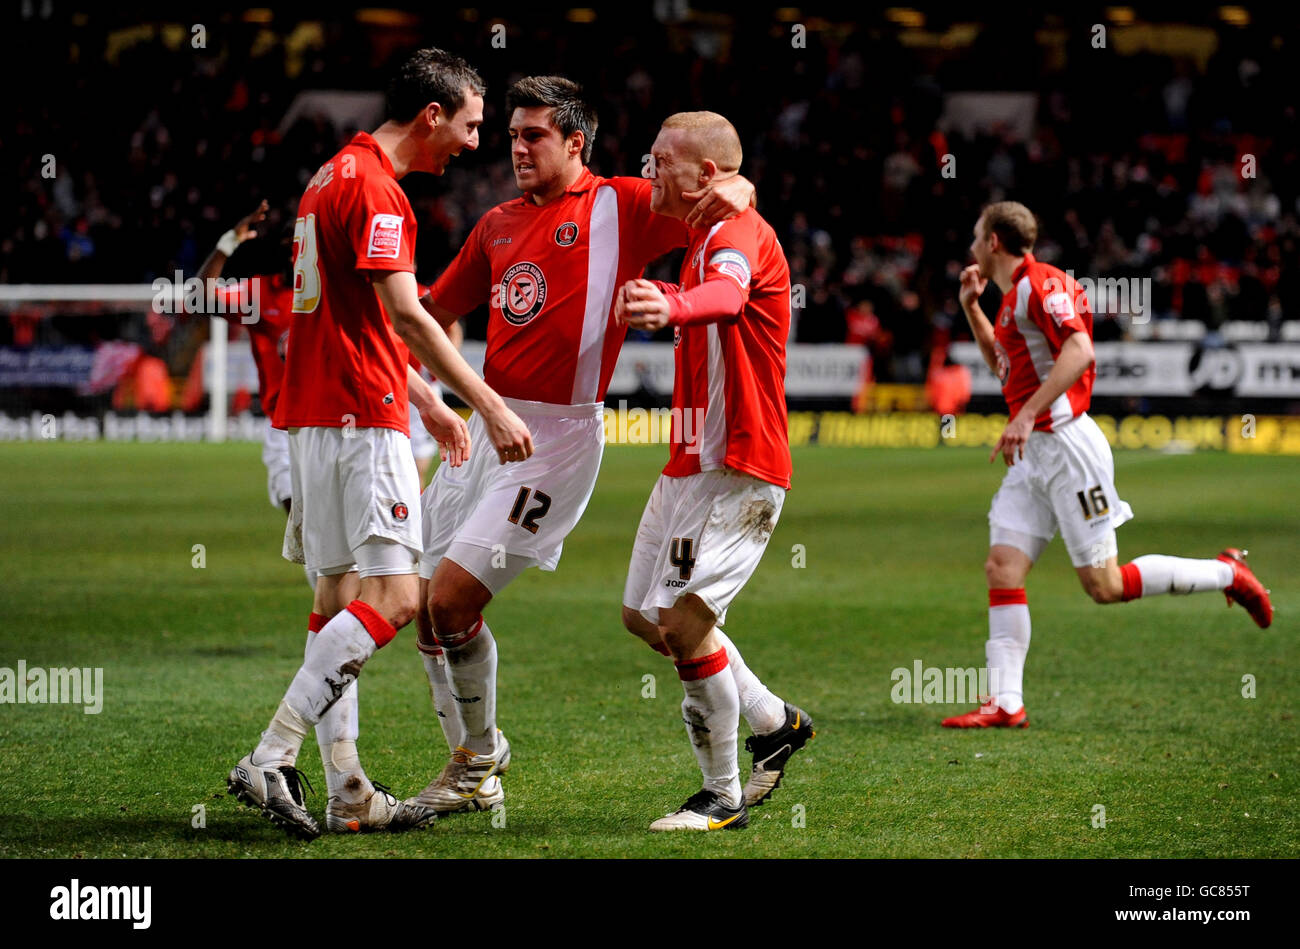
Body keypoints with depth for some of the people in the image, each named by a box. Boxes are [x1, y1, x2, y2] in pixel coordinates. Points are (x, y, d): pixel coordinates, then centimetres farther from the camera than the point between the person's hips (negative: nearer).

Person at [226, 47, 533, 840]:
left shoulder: (337, 175, 20)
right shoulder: (375, 188, -12)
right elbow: (405, 315, -21)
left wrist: (431, 407, 31)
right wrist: (491, 406, -21)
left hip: (312, 413, 11)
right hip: (360, 418, -11)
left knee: (340, 602, 9)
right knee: (394, 597, -13)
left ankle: (348, 792, 9)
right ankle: (271, 759, -17)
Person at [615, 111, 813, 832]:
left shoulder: (740, 232, -17)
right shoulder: (700, 241, 16)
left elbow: (726, 292, -44)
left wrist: (672, 306, -64)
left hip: (739, 471, -11)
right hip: (690, 464, 11)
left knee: (683, 622, -17)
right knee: (643, 616, 15)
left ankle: (724, 796, -3)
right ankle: (774, 722, 30)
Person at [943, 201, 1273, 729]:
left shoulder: (1039, 284, -12)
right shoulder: (1014, 295, 18)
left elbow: (1079, 351, -26)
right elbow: (1001, 364, 35)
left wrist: (1027, 413, -30)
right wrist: (971, 307, 23)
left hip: (1065, 444, -10)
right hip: (1033, 454, 10)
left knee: (1104, 585, -8)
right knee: (1001, 569, -2)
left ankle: (1226, 573, 8)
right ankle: (1006, 704, -5)